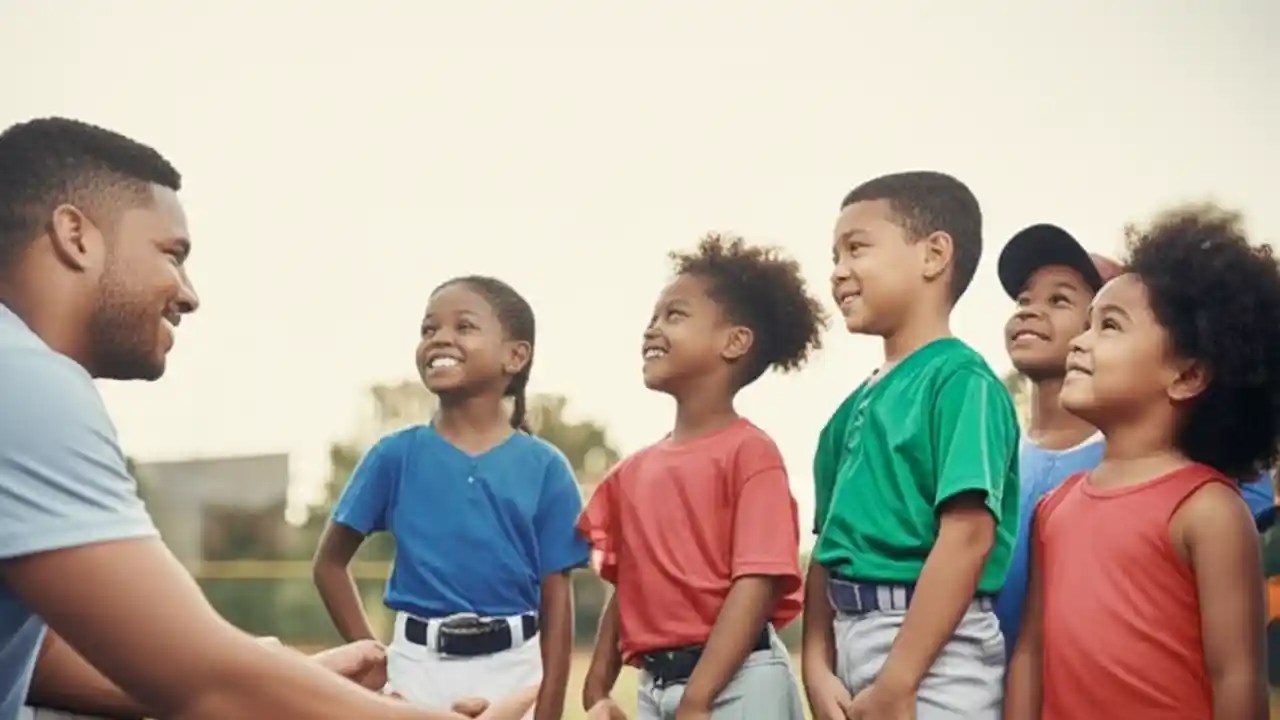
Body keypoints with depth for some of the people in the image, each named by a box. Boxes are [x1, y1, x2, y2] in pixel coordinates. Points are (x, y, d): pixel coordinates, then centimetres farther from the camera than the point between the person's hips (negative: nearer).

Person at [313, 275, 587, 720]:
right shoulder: (397, 455, 0)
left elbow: (556, 601, 0)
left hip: (513, 669, 0)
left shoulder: (544, 467, -1)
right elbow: (330, 562, 9)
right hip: (418, 668, 0)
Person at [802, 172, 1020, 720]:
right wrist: (818, 666, 3)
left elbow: (968, 536, -19)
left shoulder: (960, 379, -10)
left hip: (927, 655, -8)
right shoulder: (854, 406, 14)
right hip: (852, 644, 8)